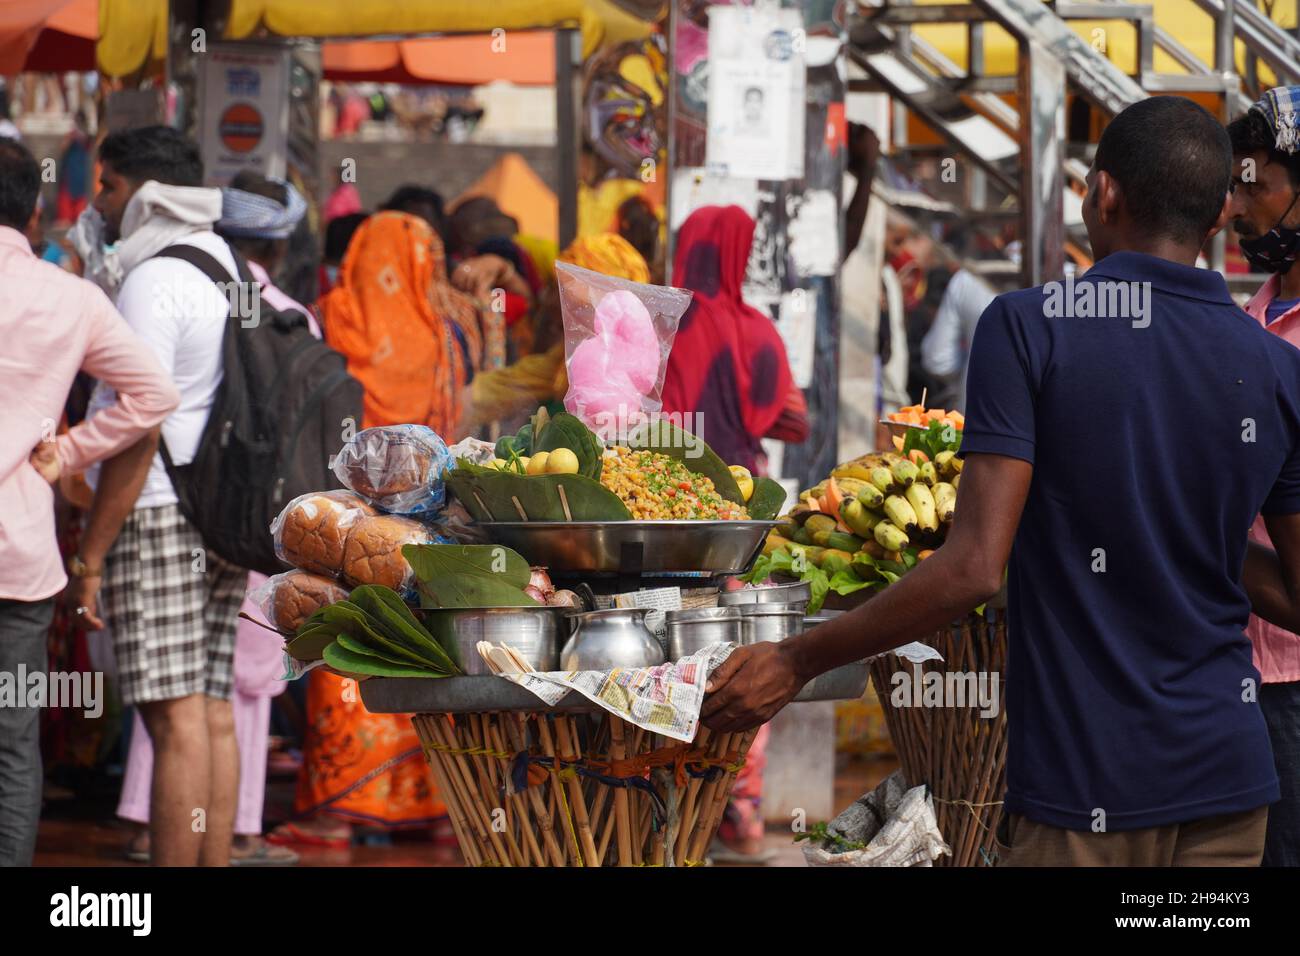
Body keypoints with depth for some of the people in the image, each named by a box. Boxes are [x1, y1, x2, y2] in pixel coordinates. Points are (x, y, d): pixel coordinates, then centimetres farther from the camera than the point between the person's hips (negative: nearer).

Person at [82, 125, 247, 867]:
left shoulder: (154, 282, -11)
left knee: (176, 715, -10)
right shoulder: (228, 273, 17)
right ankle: (215, 860, 10)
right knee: (213, 708, 9)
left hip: (159, 512, -9)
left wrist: (92, 552, -14)